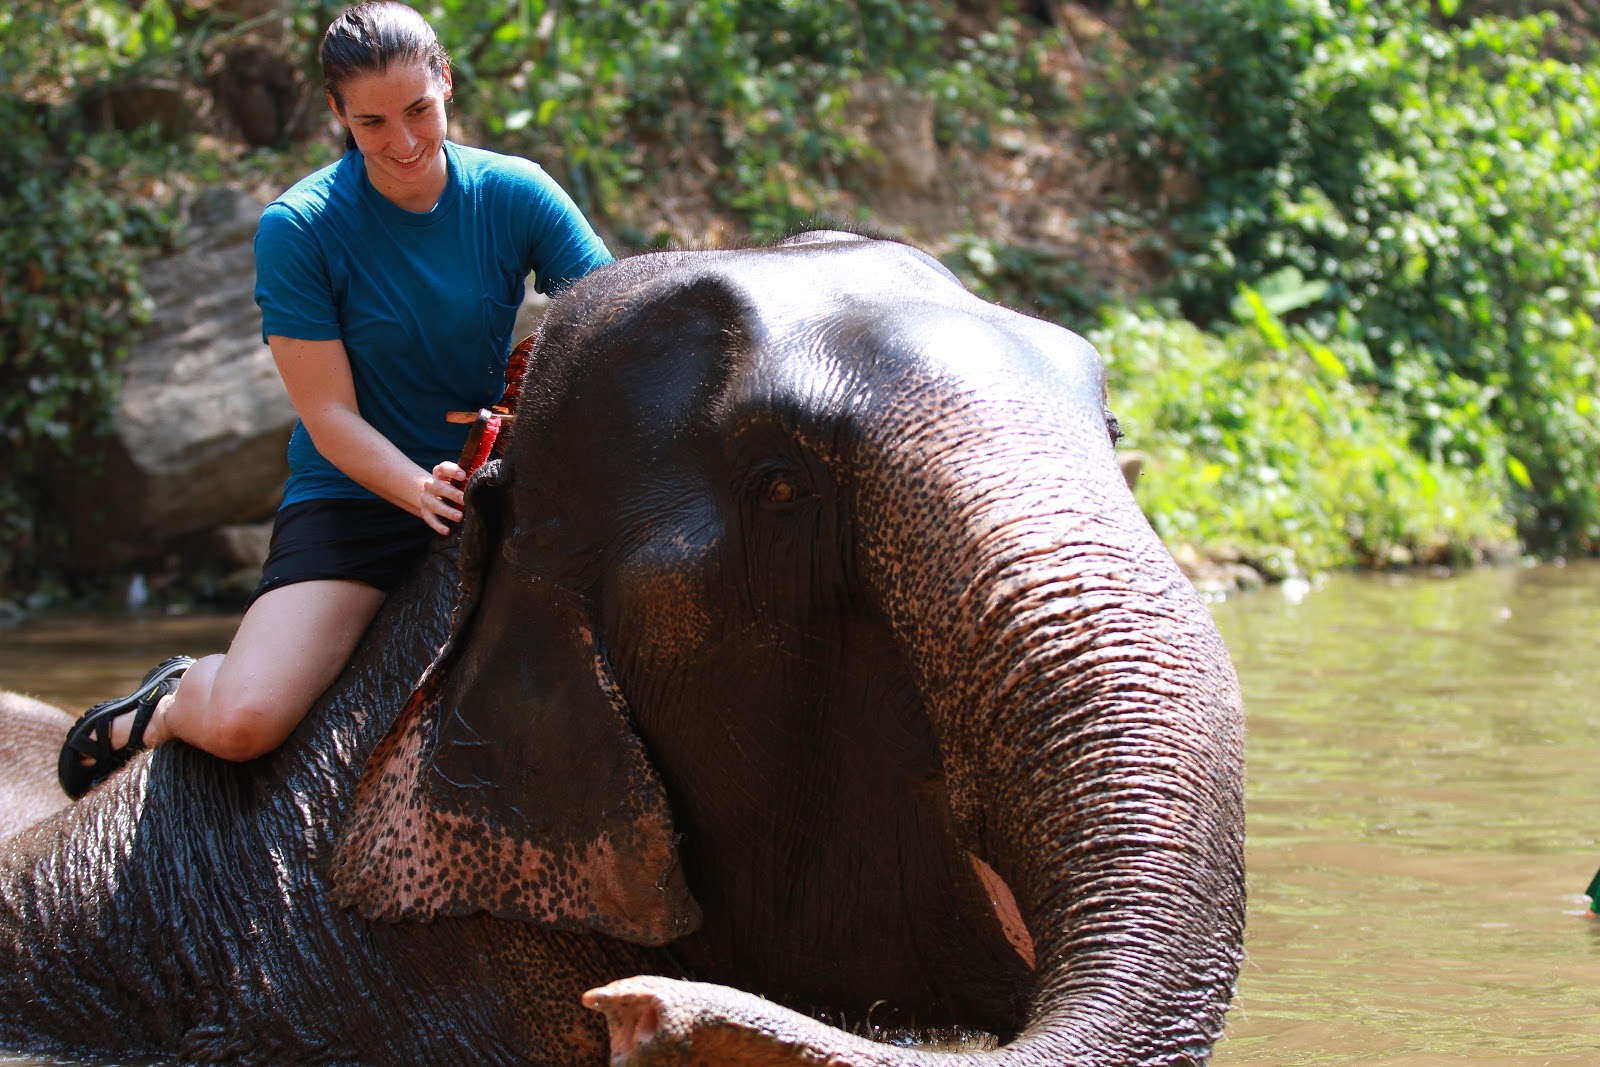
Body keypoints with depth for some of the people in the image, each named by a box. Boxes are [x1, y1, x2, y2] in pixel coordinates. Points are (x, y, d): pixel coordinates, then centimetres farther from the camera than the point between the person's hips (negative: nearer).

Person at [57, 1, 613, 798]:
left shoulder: (517, 196, -4)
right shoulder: (300, 229, -11)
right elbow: (331, 419, -12)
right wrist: (423, 488, -31)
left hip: (499, 493, 4)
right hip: (353, 499, -4)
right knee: (243, 722, -26)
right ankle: (174, 701, 14)